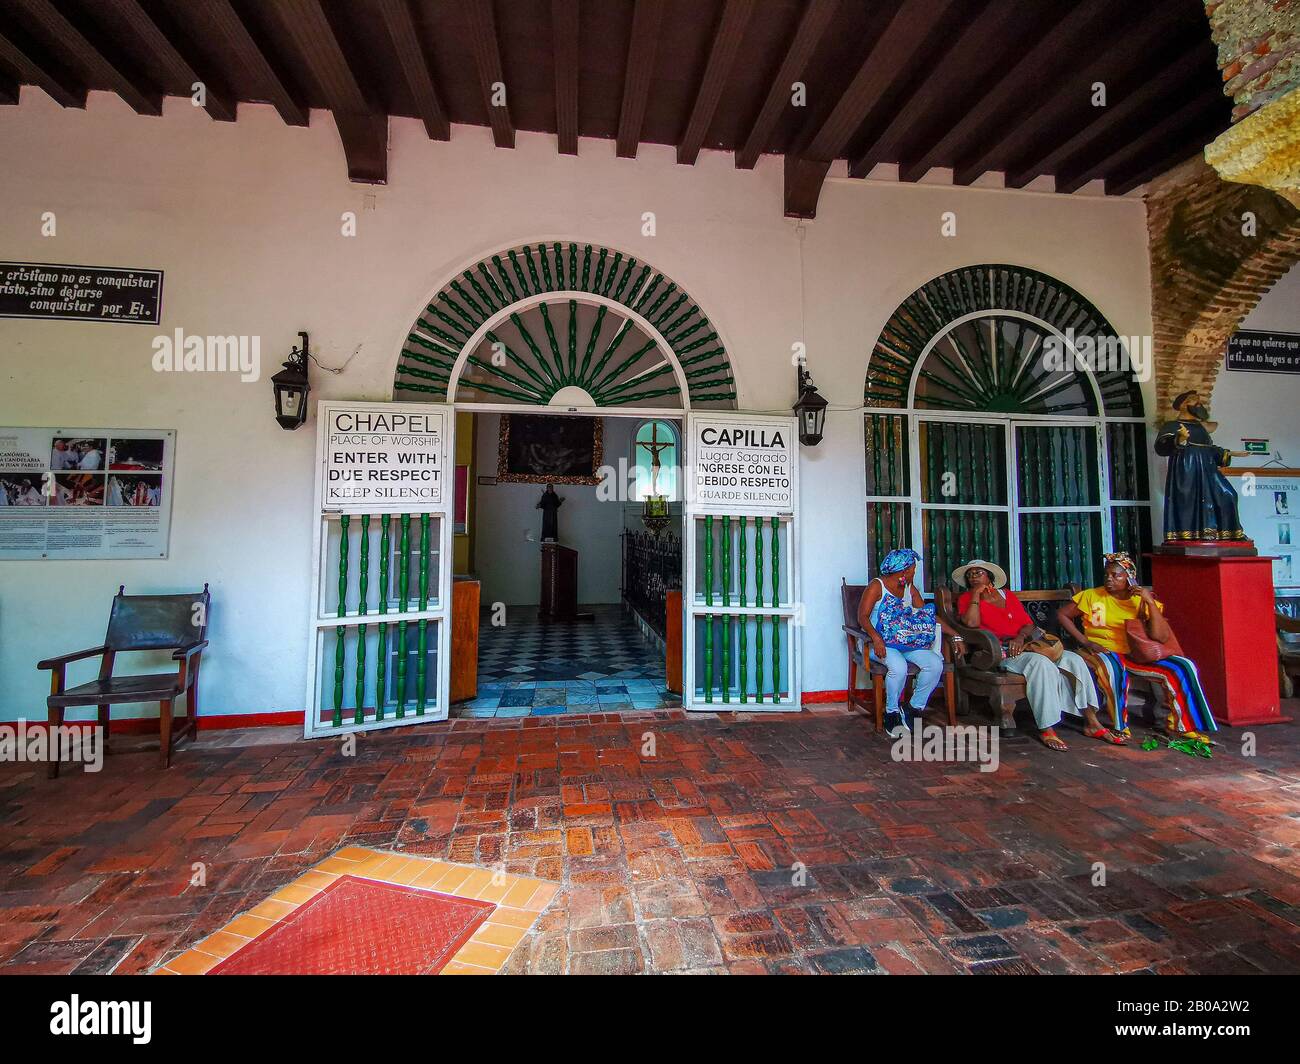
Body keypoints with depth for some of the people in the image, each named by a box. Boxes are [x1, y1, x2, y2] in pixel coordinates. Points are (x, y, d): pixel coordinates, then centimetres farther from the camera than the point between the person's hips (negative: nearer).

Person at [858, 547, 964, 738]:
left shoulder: (910, 589, 18)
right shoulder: (877, 586, -4)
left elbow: (929, 615, 17)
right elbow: (862, 616, -14)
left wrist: (955, 635, 8)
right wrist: (876, 638, -30)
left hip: (907, 642, 6)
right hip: (881, 644, -6)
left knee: (935, 664, -19)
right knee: (899, 666, -34)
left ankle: (915, 709, -1)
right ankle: (892, 713, -10)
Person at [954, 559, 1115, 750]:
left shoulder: (1008, 595, 21)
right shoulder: (966, 598, 7)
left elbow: (1028, 623, 12)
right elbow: (971, 623, -13)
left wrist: (1020, 636, -10)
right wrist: (975, 593, -7)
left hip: (1022, 645, 6)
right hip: (999, 652, -6)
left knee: (1074, 660, -12)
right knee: (1042, 663, -32)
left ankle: (1091, 722, -5)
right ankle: (1046, 729, -28)